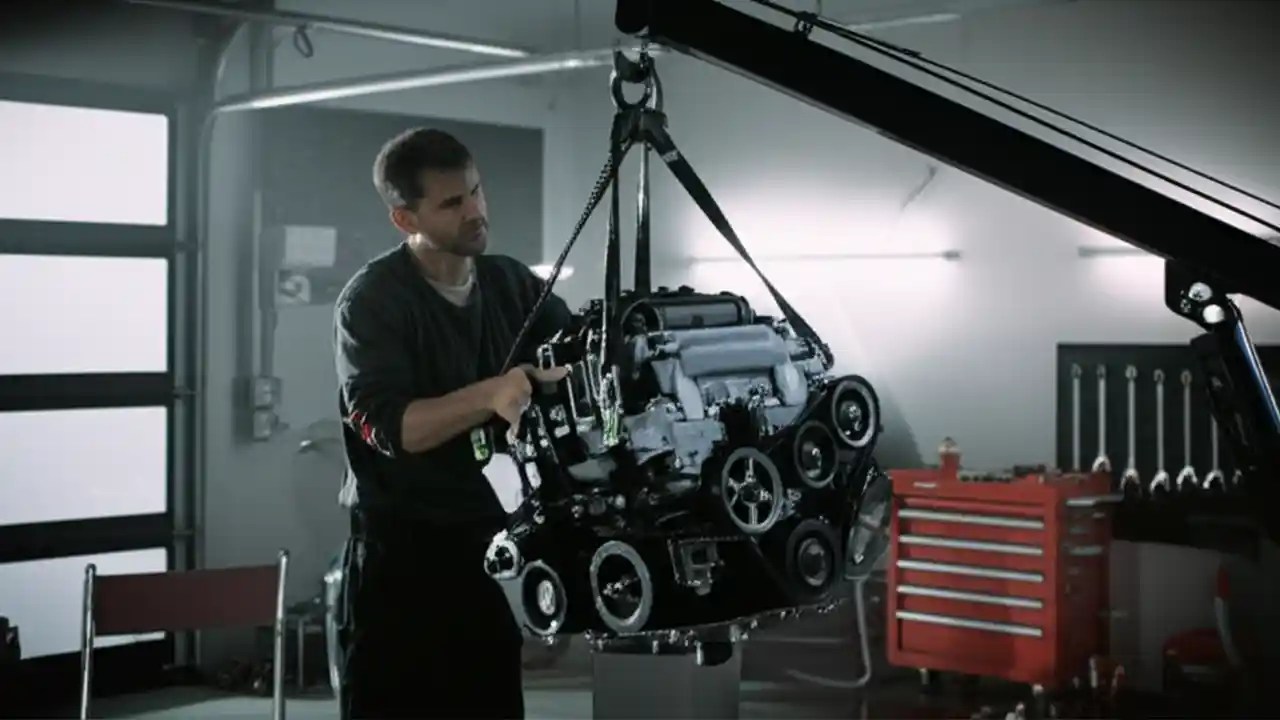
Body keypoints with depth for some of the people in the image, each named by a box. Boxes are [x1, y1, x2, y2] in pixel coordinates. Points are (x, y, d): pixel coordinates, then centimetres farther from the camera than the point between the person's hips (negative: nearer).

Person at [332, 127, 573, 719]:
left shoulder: (511, 283, 7)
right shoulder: (371, 300, -11)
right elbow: (385, 425, -23)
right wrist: (489, 394, -37)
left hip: (492, 543, 5)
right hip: (401, 552, -5)